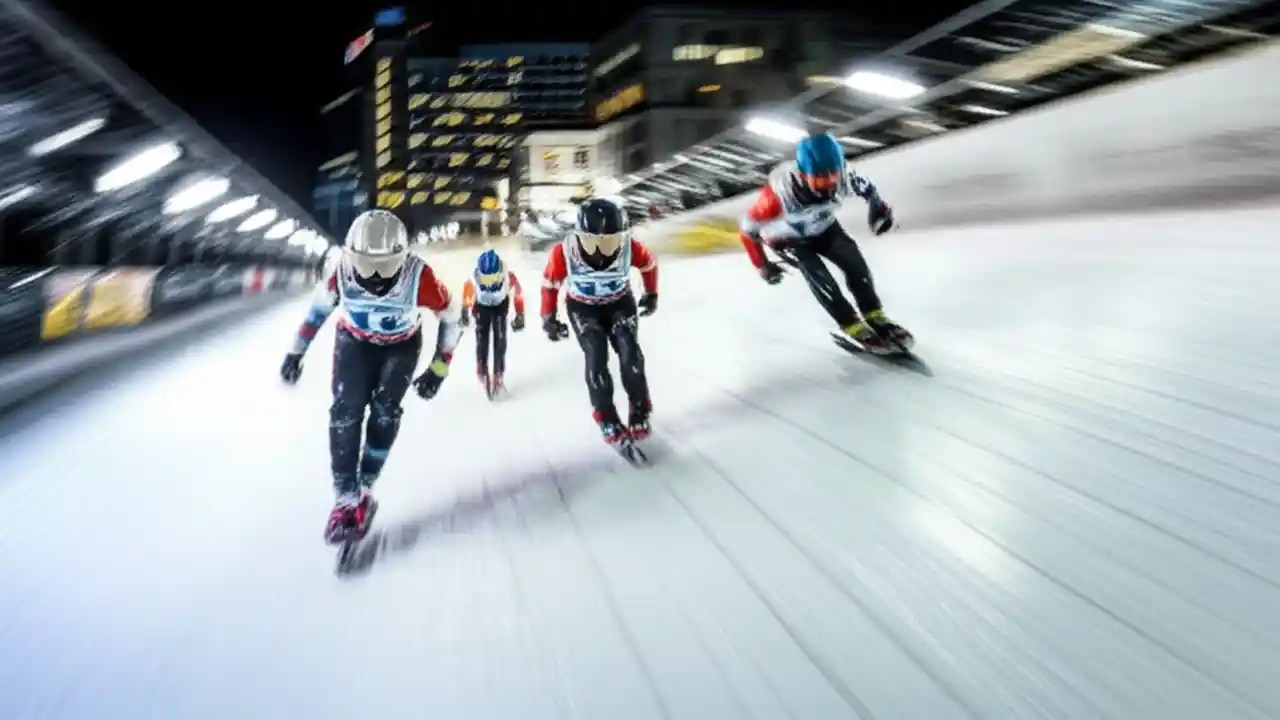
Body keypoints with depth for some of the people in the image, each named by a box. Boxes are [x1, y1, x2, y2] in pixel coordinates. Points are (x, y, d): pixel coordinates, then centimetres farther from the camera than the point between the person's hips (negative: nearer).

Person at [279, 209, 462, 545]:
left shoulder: (418, 276, -35)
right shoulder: (342, 272, -30)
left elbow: (450, 317, -17)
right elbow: (318, 308, -8)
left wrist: (439, 368, -12)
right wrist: (296, 352, -3)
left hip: (401, 344, -1)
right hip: (354, 341, 1)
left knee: (385, 410, -16)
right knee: (345, 411, -14)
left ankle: (364, 488, 0)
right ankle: (347, 498, -8)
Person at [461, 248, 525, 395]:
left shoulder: (509, 277, -40)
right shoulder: (472, 279, -39)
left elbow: (518, 294, -19)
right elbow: (467, 296, -14)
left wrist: (520, 315, -12)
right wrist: (465, 312, 1)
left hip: (500, 305, 0)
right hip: (481, 306, 0)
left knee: (500, 337, -11)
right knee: (482, 336, -9)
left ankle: (498, 373, -3)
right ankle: (482, 372, 7)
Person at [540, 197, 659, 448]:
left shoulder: (629, 246, -28)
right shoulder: (564, 252, -31)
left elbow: (649, 264, -3)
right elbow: (549, 283, -10)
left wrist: (651, 294, 10)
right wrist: (548, 318, -4)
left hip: (620, 303, 1)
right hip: (582, 307, -1)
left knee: (629, 351, -18)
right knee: (596, 356, -20)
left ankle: (640, 414, -2)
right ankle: (607, 420, -6)